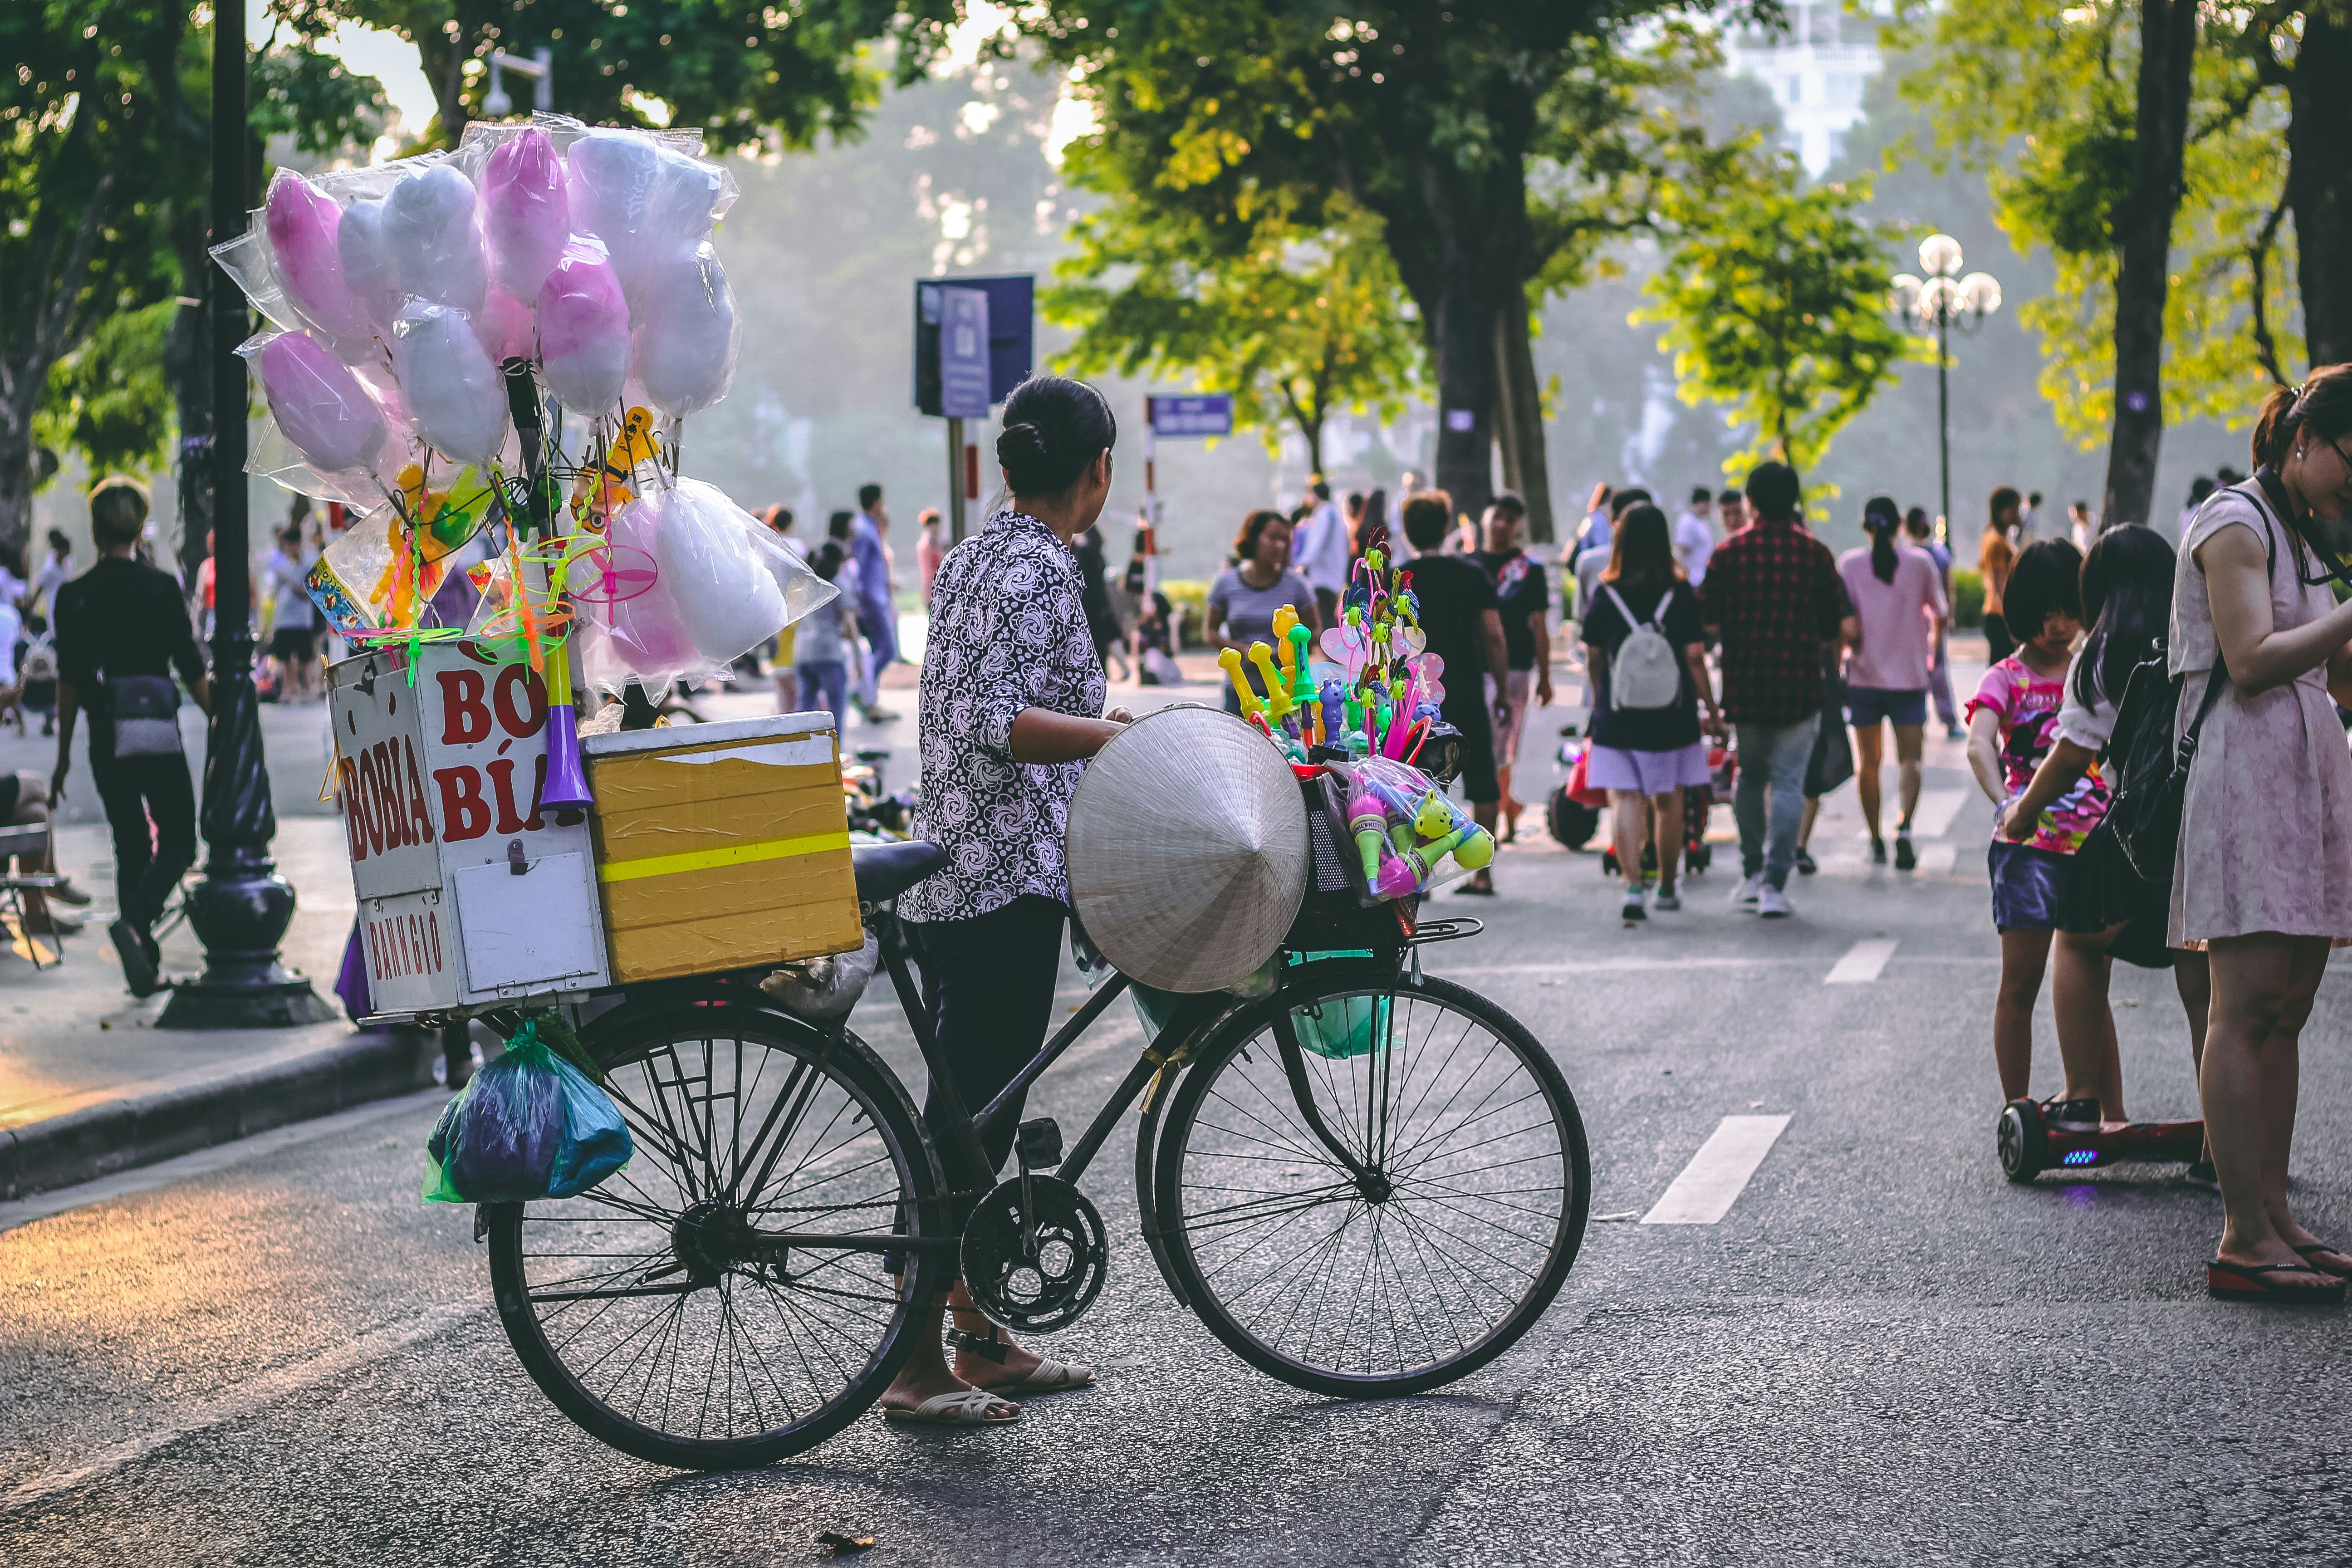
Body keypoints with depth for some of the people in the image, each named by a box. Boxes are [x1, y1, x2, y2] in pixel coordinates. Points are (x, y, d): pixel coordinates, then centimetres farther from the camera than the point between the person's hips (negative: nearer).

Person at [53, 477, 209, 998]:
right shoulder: (162, 588, -7)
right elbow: (193, 670, -6)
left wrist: (63, 755, 9)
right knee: (177, 842, 6)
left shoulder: (73, 596, 0)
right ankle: (135, 922, -21)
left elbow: (68, 681, 2)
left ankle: (145, 964, 13)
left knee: (130, 847, 13)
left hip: (106, 739, 3)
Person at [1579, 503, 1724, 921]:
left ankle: (1633, 885, -20)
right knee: (1668, 802, 14)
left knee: (1624, 800, -3)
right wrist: (1712, 710, 5)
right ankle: (1667, 887, 26)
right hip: (1673, 716, 1)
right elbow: (1695, 658, -4)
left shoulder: (1606, 595, -3)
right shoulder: (1681, 595, -4)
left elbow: (1593, 659, 4)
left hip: (1616, 716, -1)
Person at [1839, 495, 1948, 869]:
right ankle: (1904, 827, -23)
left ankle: (1875, 841, 15)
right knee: (1909, 759, 1)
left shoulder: (1850, 564, -4)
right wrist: (1931, 642, 27)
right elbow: (1941, 615, 7)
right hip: (1910, 674, 0)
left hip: (1864, 674, 0)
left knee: (1868, 761, 11)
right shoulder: (1920, 562, -2)